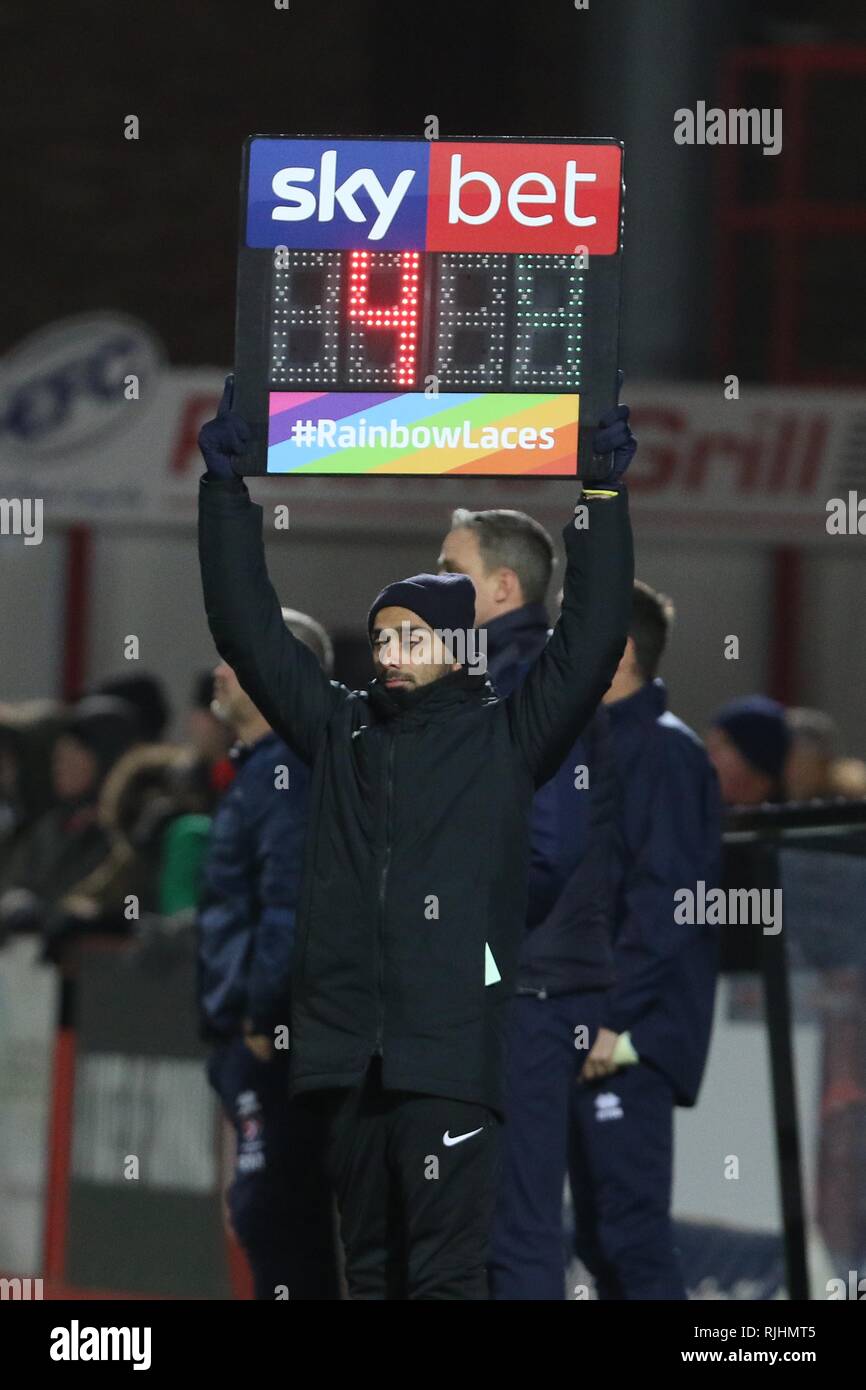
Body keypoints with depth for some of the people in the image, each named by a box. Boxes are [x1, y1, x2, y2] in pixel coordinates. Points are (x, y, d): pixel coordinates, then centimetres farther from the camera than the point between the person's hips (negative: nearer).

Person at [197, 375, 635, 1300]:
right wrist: (225, 490, 12)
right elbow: (248, 630, 16)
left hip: (449, 1048, -5)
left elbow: (591, 640, -1)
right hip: (347, 1044, 5)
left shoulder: (503, 738, 5)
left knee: (446, 1269, -9)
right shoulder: (339, 729, 15)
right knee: (369, 1265, 9)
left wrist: (602, 497, -5)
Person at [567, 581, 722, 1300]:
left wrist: (612, 1020, -21)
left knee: (631, 1234, -12)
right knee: (601, 1239, 10)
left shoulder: (666, 750, -11)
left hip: (632, 1038, -10)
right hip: (585, 1035, 10)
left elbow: (666, 901, -18)